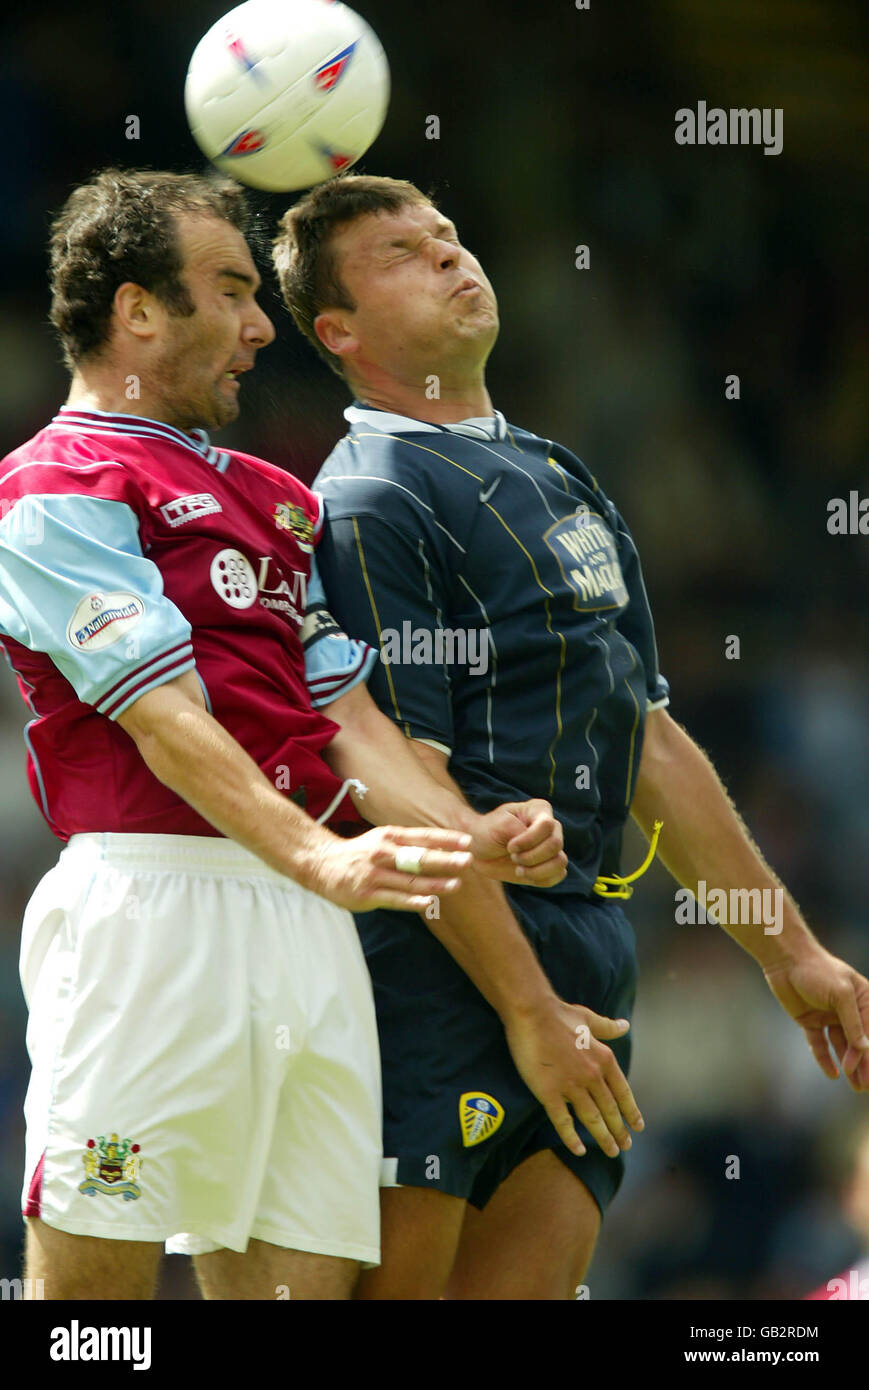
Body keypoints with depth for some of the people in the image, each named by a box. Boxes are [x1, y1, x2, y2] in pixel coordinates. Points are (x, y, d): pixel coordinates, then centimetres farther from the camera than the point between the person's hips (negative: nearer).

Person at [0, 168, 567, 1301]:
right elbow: (165, 717, -12)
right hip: (155, 901, -8)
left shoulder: (274, 498, 27)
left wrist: (472, 839, 0)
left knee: (306, 1273, 2)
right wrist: (317, 855, -26)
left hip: (310, 931, 8)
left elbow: (347, 715, 19)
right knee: (93, 1273, -11)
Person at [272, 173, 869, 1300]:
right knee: (399, 1280, -9)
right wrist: (530, 1010, -19)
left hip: (586, 955, 8)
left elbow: (650, 741, 24)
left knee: (529, 1288, 0)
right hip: (444, 958, -8)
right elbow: (406, 781, -15)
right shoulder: (371, 502, -7)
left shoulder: (561, 480, 21)